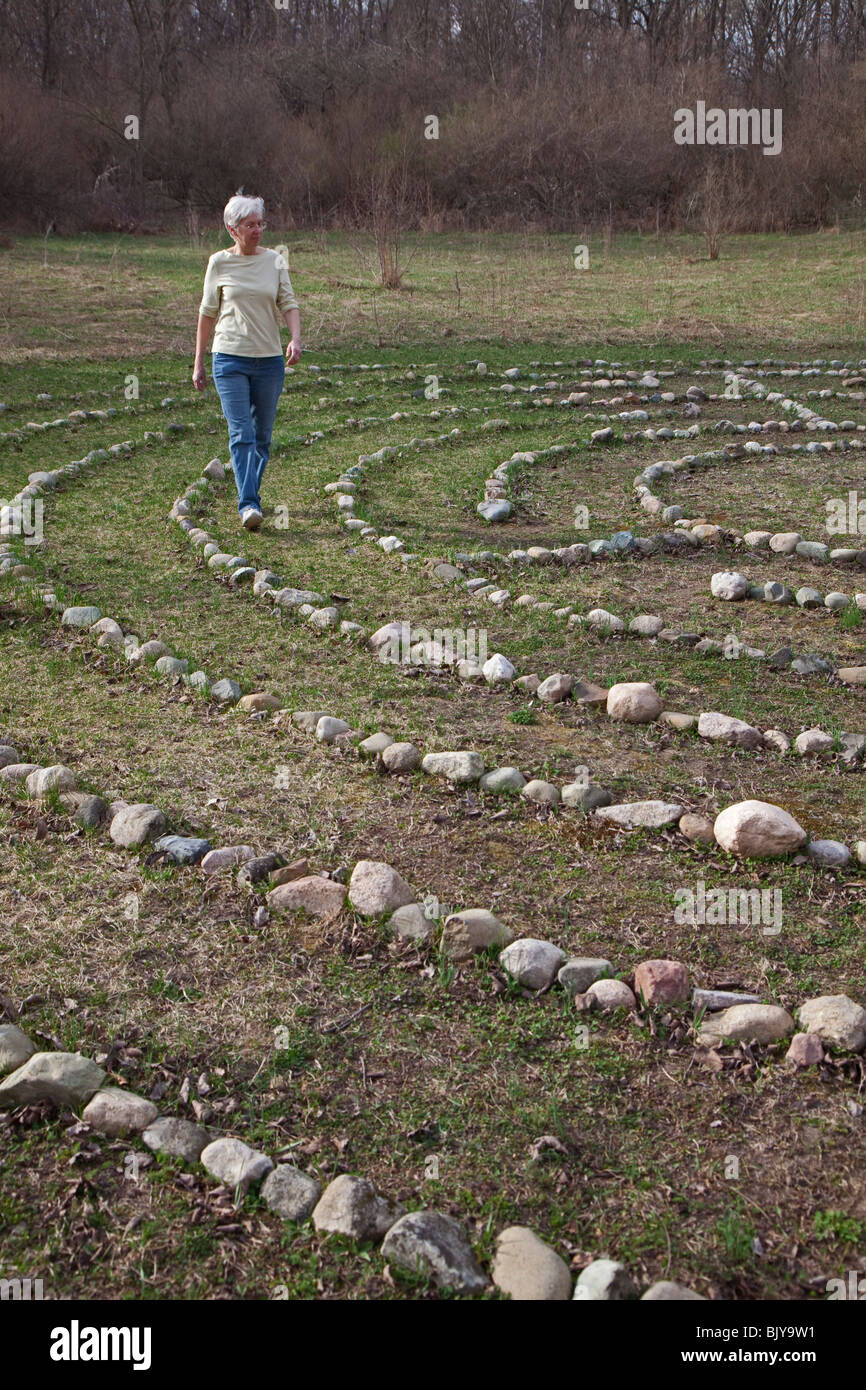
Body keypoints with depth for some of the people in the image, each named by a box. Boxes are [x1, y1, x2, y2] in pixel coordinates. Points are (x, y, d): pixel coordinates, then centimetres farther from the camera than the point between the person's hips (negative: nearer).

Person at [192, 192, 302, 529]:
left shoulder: (274, 261, 6)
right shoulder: (219, 262, 2)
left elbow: (288, 303, 2)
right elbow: (208, 312, 8)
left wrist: (295, 338, -19)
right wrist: (198, 362, 9)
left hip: (269, 359, 2)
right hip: (230, 358, -2)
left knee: (262, 435, 9)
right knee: (241, 434, -13)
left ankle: (250, 495, 25)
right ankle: (248, 505, -17)